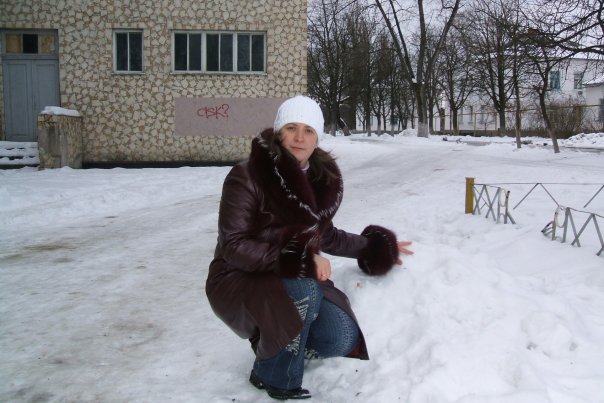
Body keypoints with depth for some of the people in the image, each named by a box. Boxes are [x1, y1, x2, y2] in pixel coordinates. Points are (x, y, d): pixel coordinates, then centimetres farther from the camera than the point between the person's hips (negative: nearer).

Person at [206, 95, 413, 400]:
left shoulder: (323, 179, 0)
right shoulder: (246, 176, -19)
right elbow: (233, 246, -23)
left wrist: (375, 247, 14)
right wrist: (297, 258, -31)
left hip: (296, 280, 6)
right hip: (239, 281, -5)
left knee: (341, 339, -12)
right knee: (303, 292, -34)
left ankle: (275, 347, 20)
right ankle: (274, 377, -7)